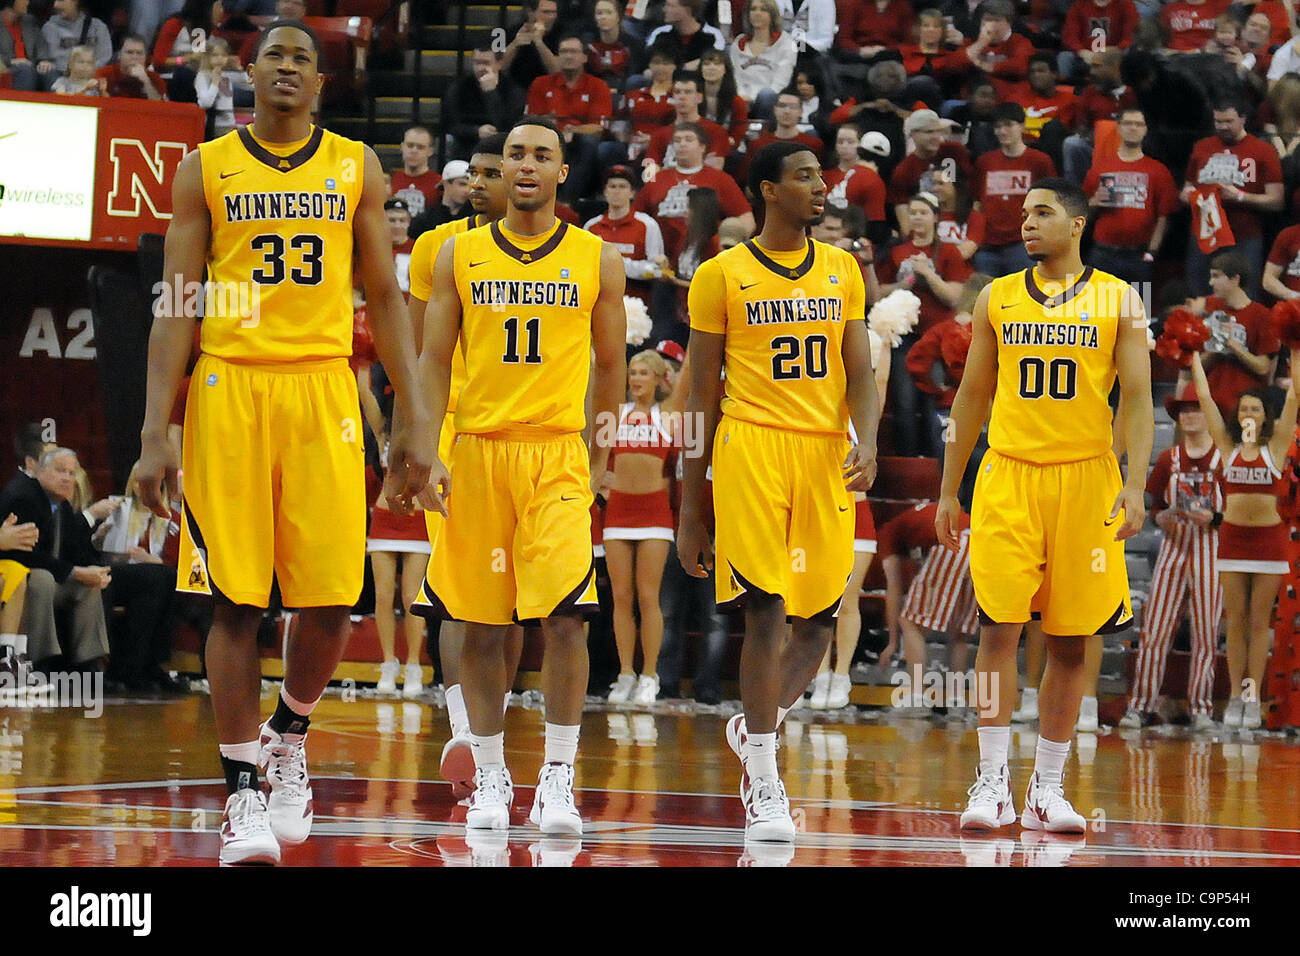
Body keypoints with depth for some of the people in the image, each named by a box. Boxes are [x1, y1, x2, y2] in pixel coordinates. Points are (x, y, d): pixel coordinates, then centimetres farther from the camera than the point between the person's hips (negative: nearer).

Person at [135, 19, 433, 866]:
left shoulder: (355, 168, 10)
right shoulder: (207, 169, 5)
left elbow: (384, 297, 11)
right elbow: (176, 307, 3)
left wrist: (414, 421, 4)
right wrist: (157, 431, -5)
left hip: (324, 386, 1)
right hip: (229, 385, -1)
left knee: (331, 597, -3)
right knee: (236, 599, -3)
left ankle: (288, 737, 23)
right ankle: (244, 791, 3)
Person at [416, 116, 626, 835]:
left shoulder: (596, 259, 5)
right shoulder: (460, 255, 7)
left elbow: (610, 366, 12)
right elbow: (433, 361, 7)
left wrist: (597, 462, 11)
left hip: (558, 453, -1)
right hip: (476, 451, 1)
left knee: (564, 616, -14)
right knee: (480, 626, 4)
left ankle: (557, 779, -6)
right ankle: (489, 777, 15)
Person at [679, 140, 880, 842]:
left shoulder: (842, 270, 12)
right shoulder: (722, 276, 1)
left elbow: (860, 372, 10)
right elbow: (702, 396, 4)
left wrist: (867, 443, -12)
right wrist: (690, 512, 3)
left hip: (826, 455, 4)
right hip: (751, 448, -4)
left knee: (818, 622, 4)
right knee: (766, 612, -10)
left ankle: (755, 730, 30)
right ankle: (763, 787, -3)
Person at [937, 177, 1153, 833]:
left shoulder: (1118, 300, 4)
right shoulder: (998, 298, 9)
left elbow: (1136, 400, 0)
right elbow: (972, 398, 14)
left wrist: (1135, 485, -12)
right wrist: (949, 491, 11)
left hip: (1085, 479, 0)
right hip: (1007, 475, 1)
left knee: (1070, 642, 3)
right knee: (998, 625, -9)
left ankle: (1047, 790, 10)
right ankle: (992, 784, -5)